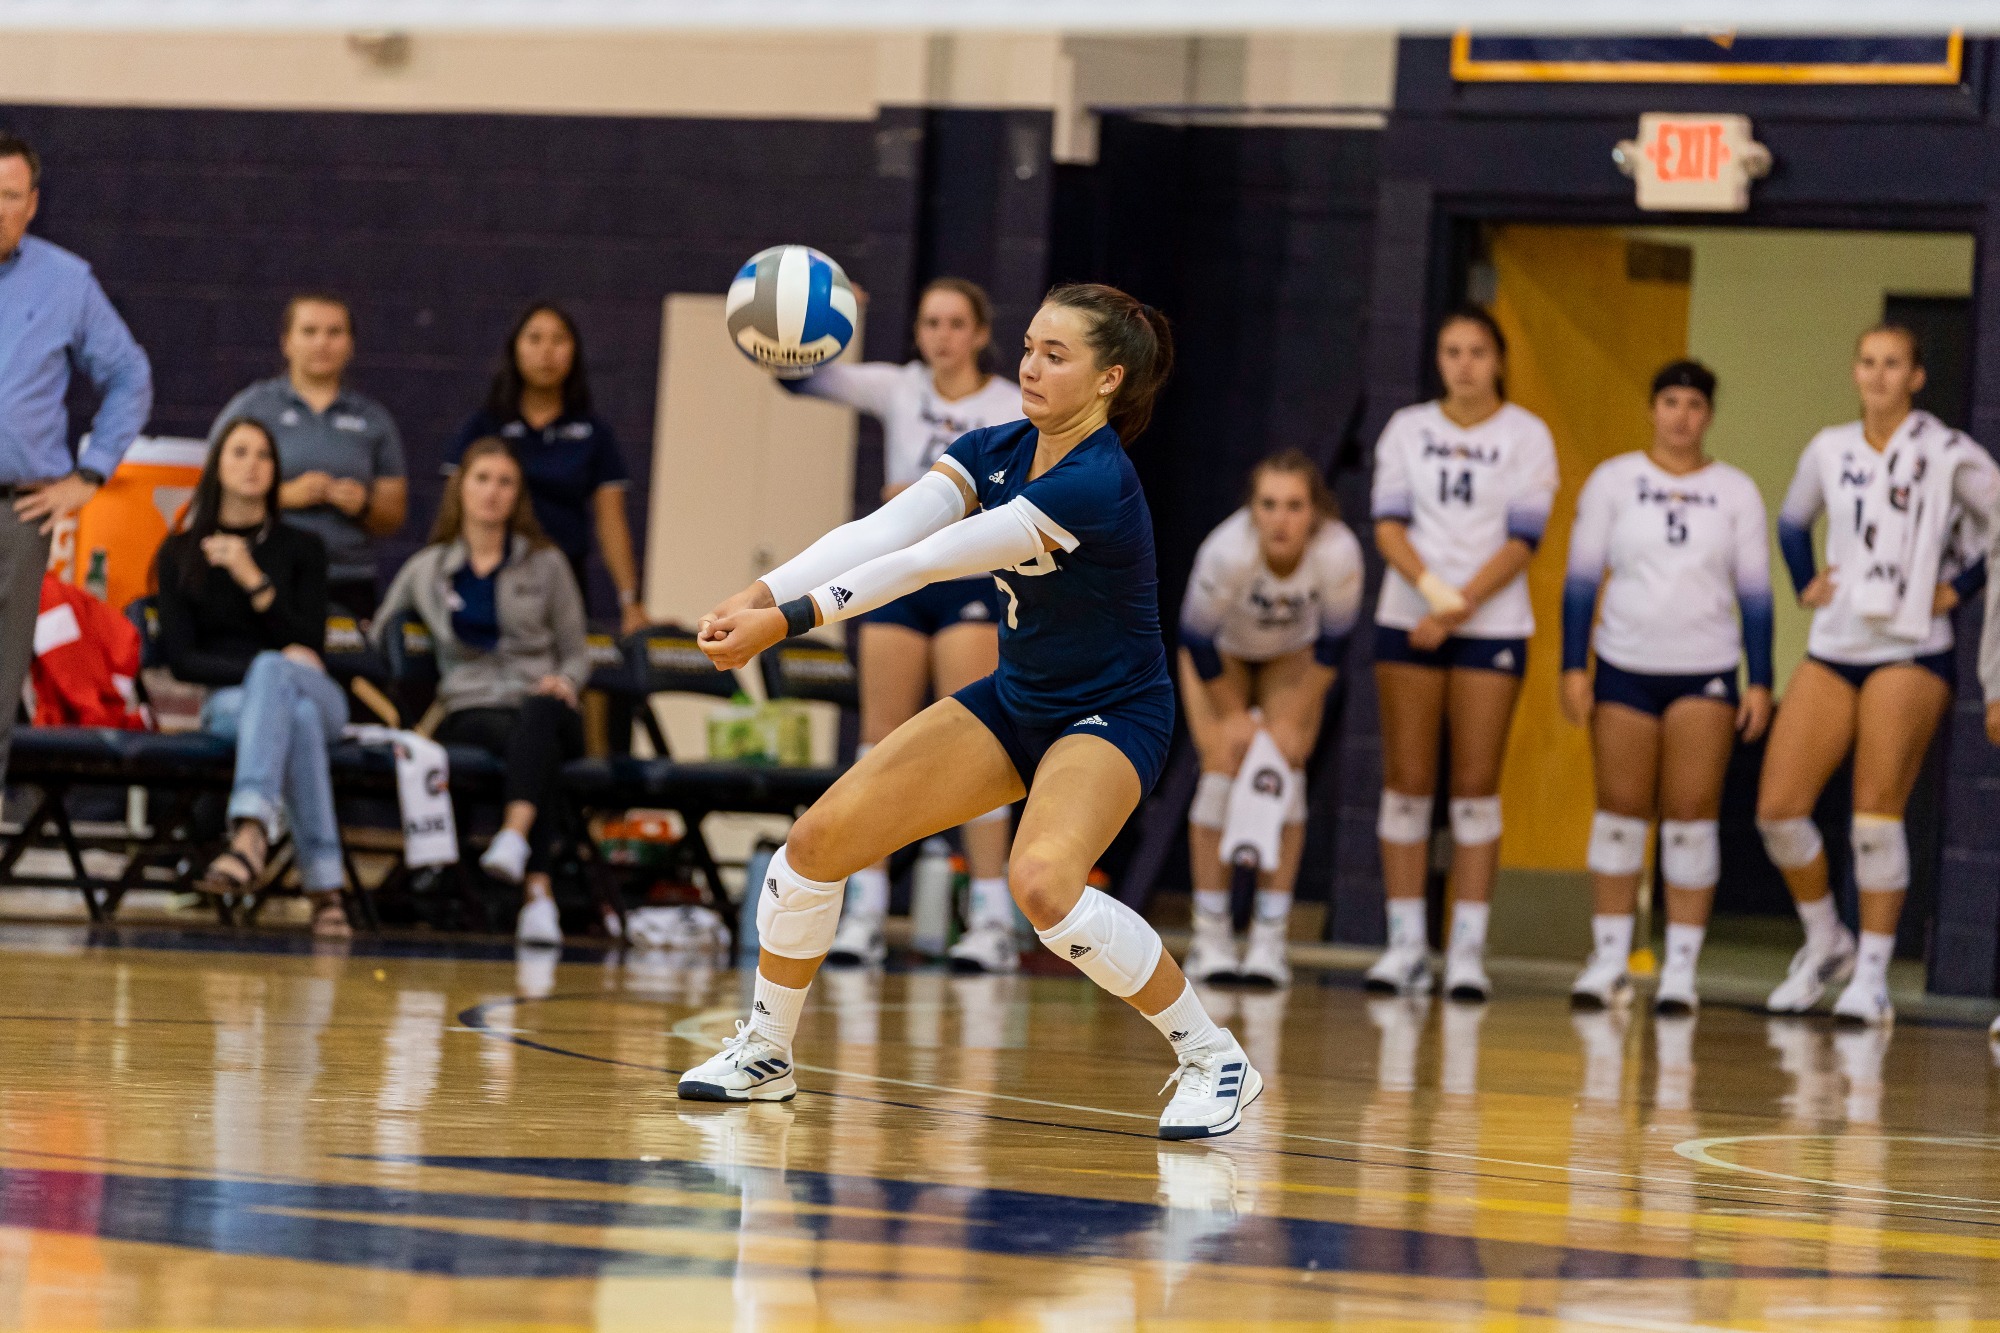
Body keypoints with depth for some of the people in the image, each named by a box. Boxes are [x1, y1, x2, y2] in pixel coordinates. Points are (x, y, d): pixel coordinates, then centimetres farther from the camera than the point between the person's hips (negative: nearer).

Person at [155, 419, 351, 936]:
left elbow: (308, 646, 1)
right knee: (297, 716, -39)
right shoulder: (179, 555, 11)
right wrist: (263, 665, -12)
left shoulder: (300, 548, 13)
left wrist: (252, 579, -10)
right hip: (226, 703, 0)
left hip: (315, 694, 0)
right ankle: (325, 888, -53)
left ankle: (250, 832, -62)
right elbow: (181, 660, 3)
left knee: (271, 673, -39)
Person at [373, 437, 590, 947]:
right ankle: (537, 890, -52)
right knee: (527, 743, -38)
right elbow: (372, 646, 20)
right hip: (470, 713, 0)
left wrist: (564, 682, -9)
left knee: (538, 713, -40)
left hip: (543, 705, 0)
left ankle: (515, 836, -65)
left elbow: (576, 656, 13)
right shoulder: (426, 570, 15)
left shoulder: (546, 566, 15)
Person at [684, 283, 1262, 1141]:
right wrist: (761, 592, -31)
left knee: (1042, 882, -34)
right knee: (820, 839, -2)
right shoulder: (994, 451, -4)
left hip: (1112, 715, -8)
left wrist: (790, 620, -35)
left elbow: (930, 562, -32)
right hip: (1014, 703, 8)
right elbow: (883, 530, -17)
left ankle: (1212, 1058, -16)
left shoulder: (1096, 483, -28)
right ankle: (765, 1053, 19)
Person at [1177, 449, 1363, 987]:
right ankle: (1211, 938, -7)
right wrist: (1232, 716, -12)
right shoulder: (1227, 553, -39)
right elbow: (1198, 641, -23)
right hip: (1220, 650, -1)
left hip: (1293, 654, 1)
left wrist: (1296, 721, -13)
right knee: (1224, 764, -14)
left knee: (1284, 766, -11)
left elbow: (1334, 641, -17)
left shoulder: (1338, 554, -35)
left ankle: (1269, 942, -8)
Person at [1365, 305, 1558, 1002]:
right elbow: (1388, 524, 0)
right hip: (1407, 622, 2)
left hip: (1492, 624, -2)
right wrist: (1430, 585, -18)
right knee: (1406, 780, 0)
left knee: (1476, 784, -4)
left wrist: (1460, 605, -16)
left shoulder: (1526, 435, 1)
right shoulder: (1408, 429, 8)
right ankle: (1405, 945, 4)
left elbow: (1522, 541, -6)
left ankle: (1467, 949, -2)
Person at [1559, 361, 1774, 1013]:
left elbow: (1754, 593, 7)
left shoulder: (1735, 491, 7)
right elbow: (1581, 580, 5)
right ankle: (1609, 959, 8)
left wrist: (1761, 682, 1)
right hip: (1624, 667, 0)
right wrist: (1573, 667, -2)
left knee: (1692, 814, -6)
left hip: (1706, 672, 0)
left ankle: (1681, 968, -3)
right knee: (1620, 811, 0)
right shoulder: (1613, 481, 6)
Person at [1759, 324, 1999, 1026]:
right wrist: (1806, 586, 13)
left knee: (1877, 813, -10)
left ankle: (1872, 975, 0)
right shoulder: (1830, 450, 10)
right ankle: (1825, 941, 18)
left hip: (1910, 652, -5)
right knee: (1777, 808, -3)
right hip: (1833, 651, 5)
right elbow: (1792, 521, 27)